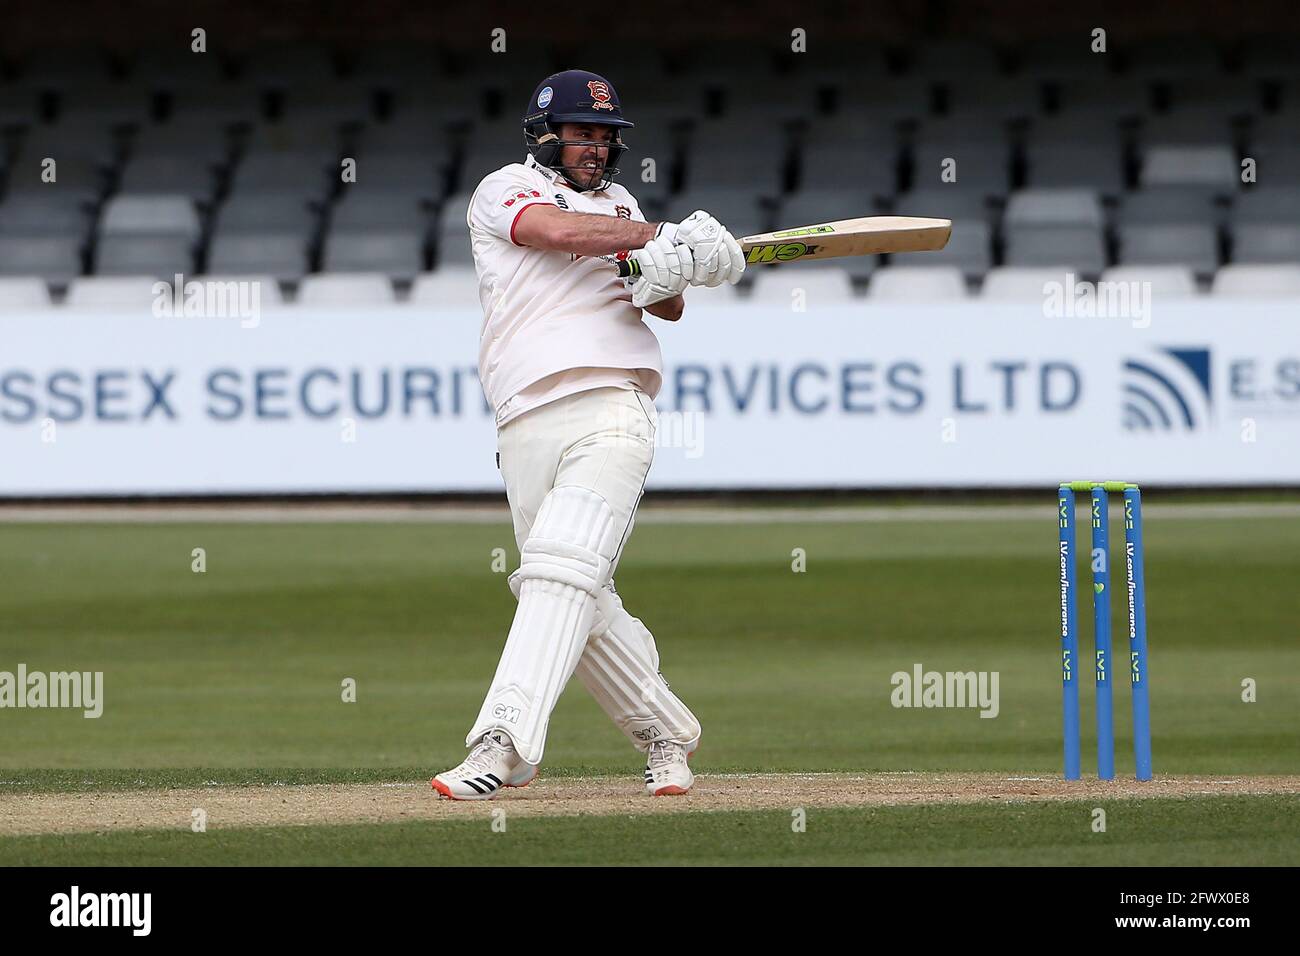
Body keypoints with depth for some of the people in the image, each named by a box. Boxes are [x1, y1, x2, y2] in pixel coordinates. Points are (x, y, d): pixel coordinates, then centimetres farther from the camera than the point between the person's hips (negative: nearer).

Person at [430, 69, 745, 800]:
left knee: (563, 567, -19)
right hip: (527, 428, 0)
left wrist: (666, 279, -7)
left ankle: (503, 744, -30)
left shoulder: (621, 206, 23)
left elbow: (668, 308, 16)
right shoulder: (504, 191, 10)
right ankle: (666, 732, 22)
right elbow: (561, 230, -12)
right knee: (580, 603, 2)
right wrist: (667, 237, -10)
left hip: (612, 411, 0)